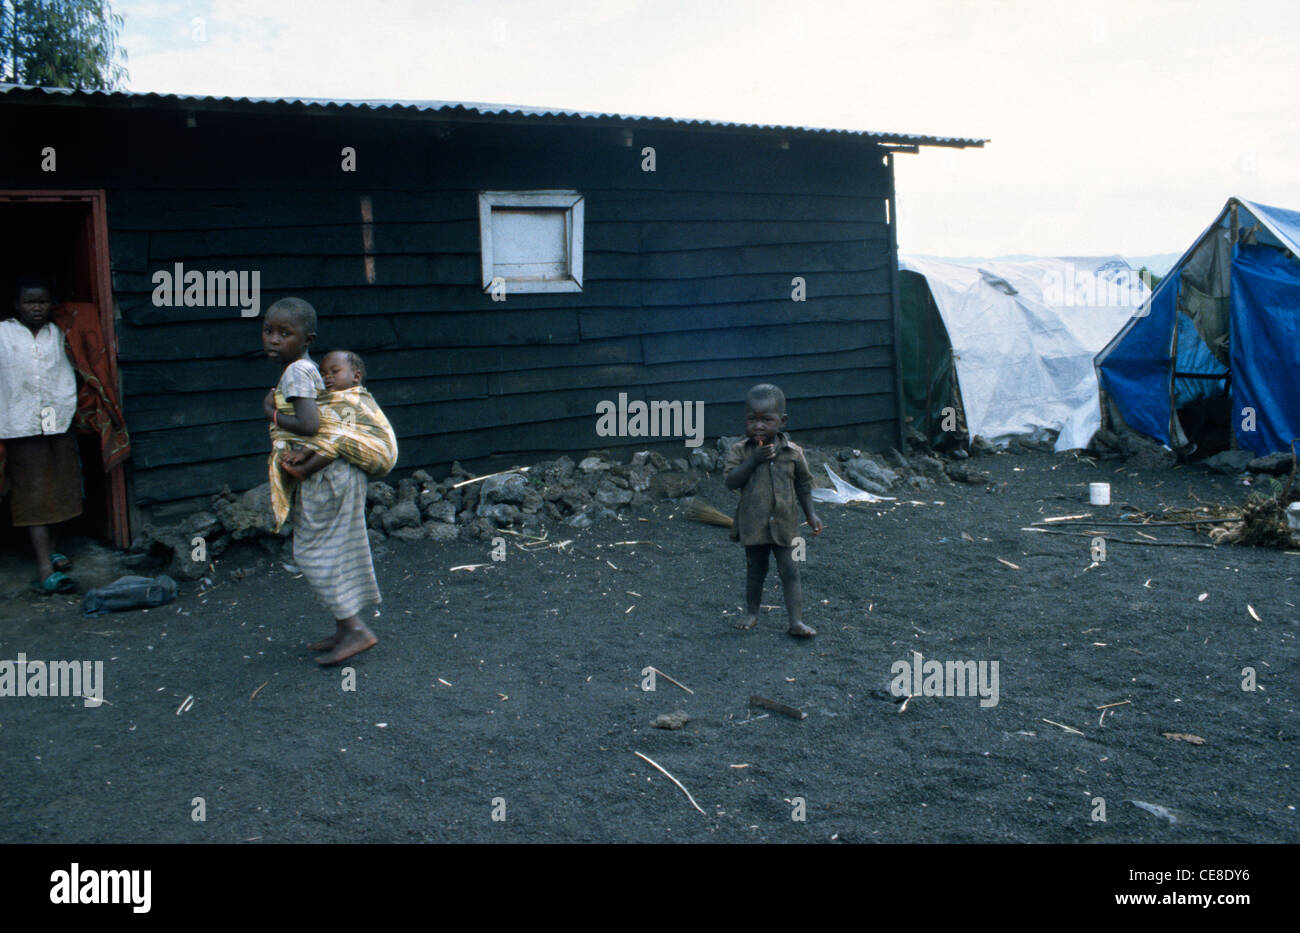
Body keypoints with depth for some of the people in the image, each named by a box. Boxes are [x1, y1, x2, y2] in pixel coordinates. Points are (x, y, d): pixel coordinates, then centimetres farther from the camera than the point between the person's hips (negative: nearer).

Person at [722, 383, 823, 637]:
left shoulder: (793, 452, -2)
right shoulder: (739, 450, -6)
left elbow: (803, 484, 9)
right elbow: (730, 480, -18)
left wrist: (811, 514, 6)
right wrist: (754, 459, -25)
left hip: (784, 523, 0)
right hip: (753, 523, 0)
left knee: (790, 571, -1)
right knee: (755, 570, 14)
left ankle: (796, 621, 1)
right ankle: (751, 612, 31)